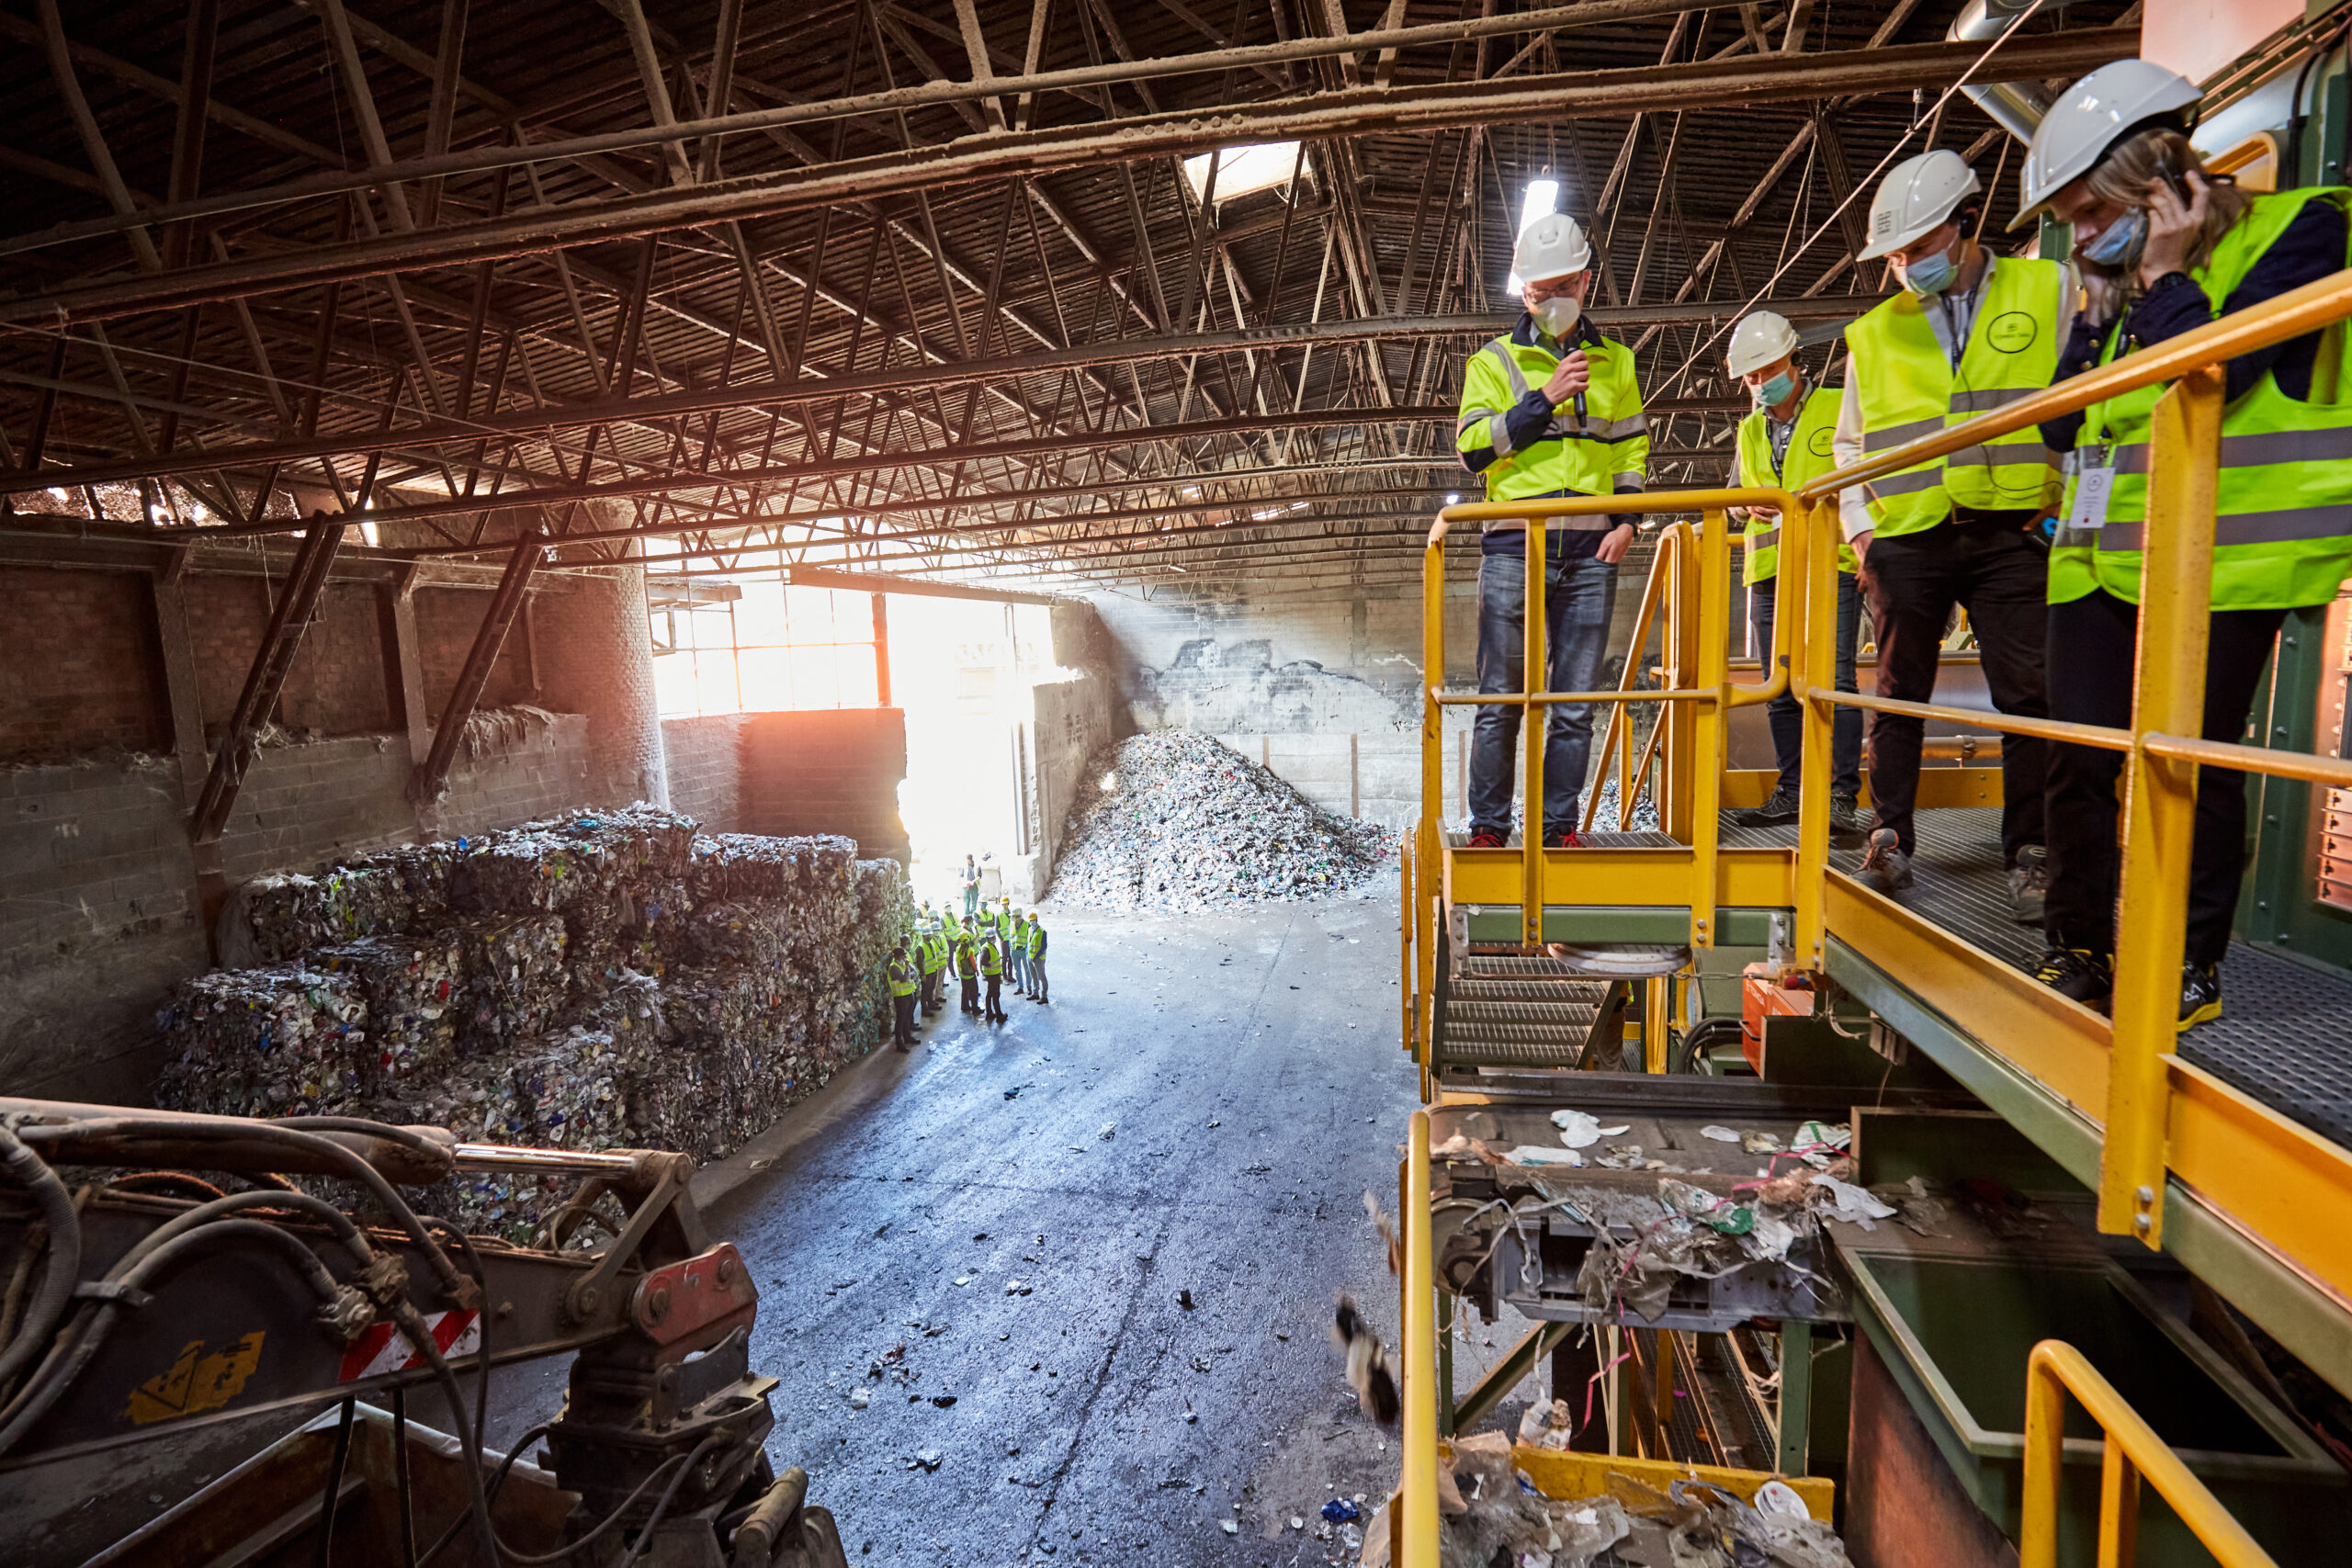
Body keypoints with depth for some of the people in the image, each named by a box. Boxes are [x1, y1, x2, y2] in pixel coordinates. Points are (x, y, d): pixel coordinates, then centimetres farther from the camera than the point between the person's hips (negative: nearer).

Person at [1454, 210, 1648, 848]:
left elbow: (1632, 451, 22)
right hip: (1513, 550, -2)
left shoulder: (1615, 362, 18)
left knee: (1575, 706, 2)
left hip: (1590, 555, 3)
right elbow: (1472, 447, -4)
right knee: (1500, 701, -2)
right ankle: (1488, 828, 7)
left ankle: (1559, 826, 10)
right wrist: (1545, 398, -11)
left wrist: (1627, 520, 6)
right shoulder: (1494, 360, 8)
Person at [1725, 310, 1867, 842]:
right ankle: (1791, 789, 14)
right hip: (1769, 572, 5)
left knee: (1835, 680, -14)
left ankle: (1842, 796, -13)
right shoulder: (1749, 431, 21)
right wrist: (1752, 507, 7)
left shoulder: (1840, 409, 7)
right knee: (1781, 688, 6)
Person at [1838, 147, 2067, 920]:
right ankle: (1890, 836, 16)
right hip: (1906, 540, 2)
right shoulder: (1874, 334, 13)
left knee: (2030, 696, -3)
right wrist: (1859, 531, 6)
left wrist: (2068, 498, -2)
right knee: (1898, 694, 6)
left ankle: (2030, 854, 6)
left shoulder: (2048, 292, 10)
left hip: (2013, 533, -1)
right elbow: (1849, 444, 18)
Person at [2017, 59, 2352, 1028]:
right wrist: (2115, 300, 4)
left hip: (2224, 557, -5)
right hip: (2101, 555, 6)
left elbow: (2204, 384, -17)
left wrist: (2166, 278, -8)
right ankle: (2078, 951, 17)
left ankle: (2190, 971, 14)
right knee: (2078, 757, 4)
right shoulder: (2110, 280, 16)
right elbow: (2059, 425, 7)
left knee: (2195, 763, -1)